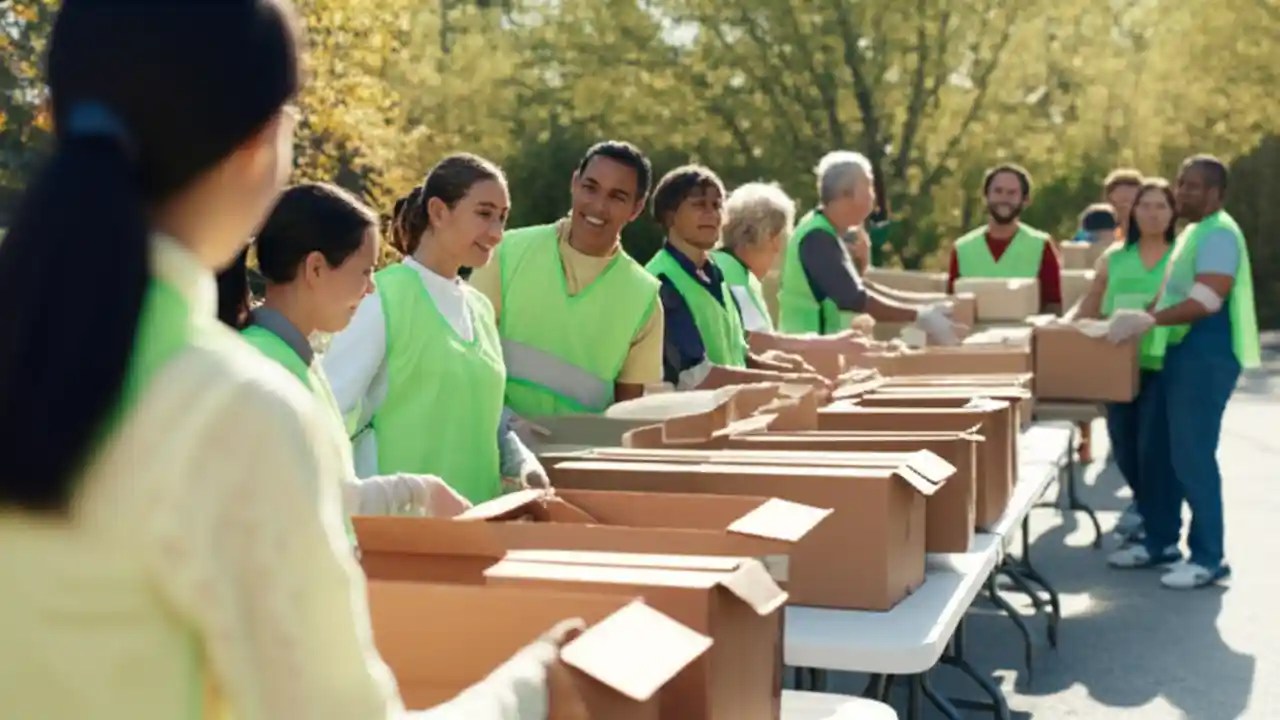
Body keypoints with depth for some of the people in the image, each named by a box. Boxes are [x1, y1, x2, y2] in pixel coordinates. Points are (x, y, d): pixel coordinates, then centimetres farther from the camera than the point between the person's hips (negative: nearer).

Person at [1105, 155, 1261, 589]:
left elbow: (1207, 301, -25)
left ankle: (1209, 558, -1)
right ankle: (1161, 541, 23)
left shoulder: (1219, 234, -13)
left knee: (1192, 457, -9)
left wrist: (1150, 320, -32)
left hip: (1208, 357, -10)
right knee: (1158, 452, 13)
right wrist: (1138, 318, 13)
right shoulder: (1193, 233, 19)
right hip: (1182, 353, 10)